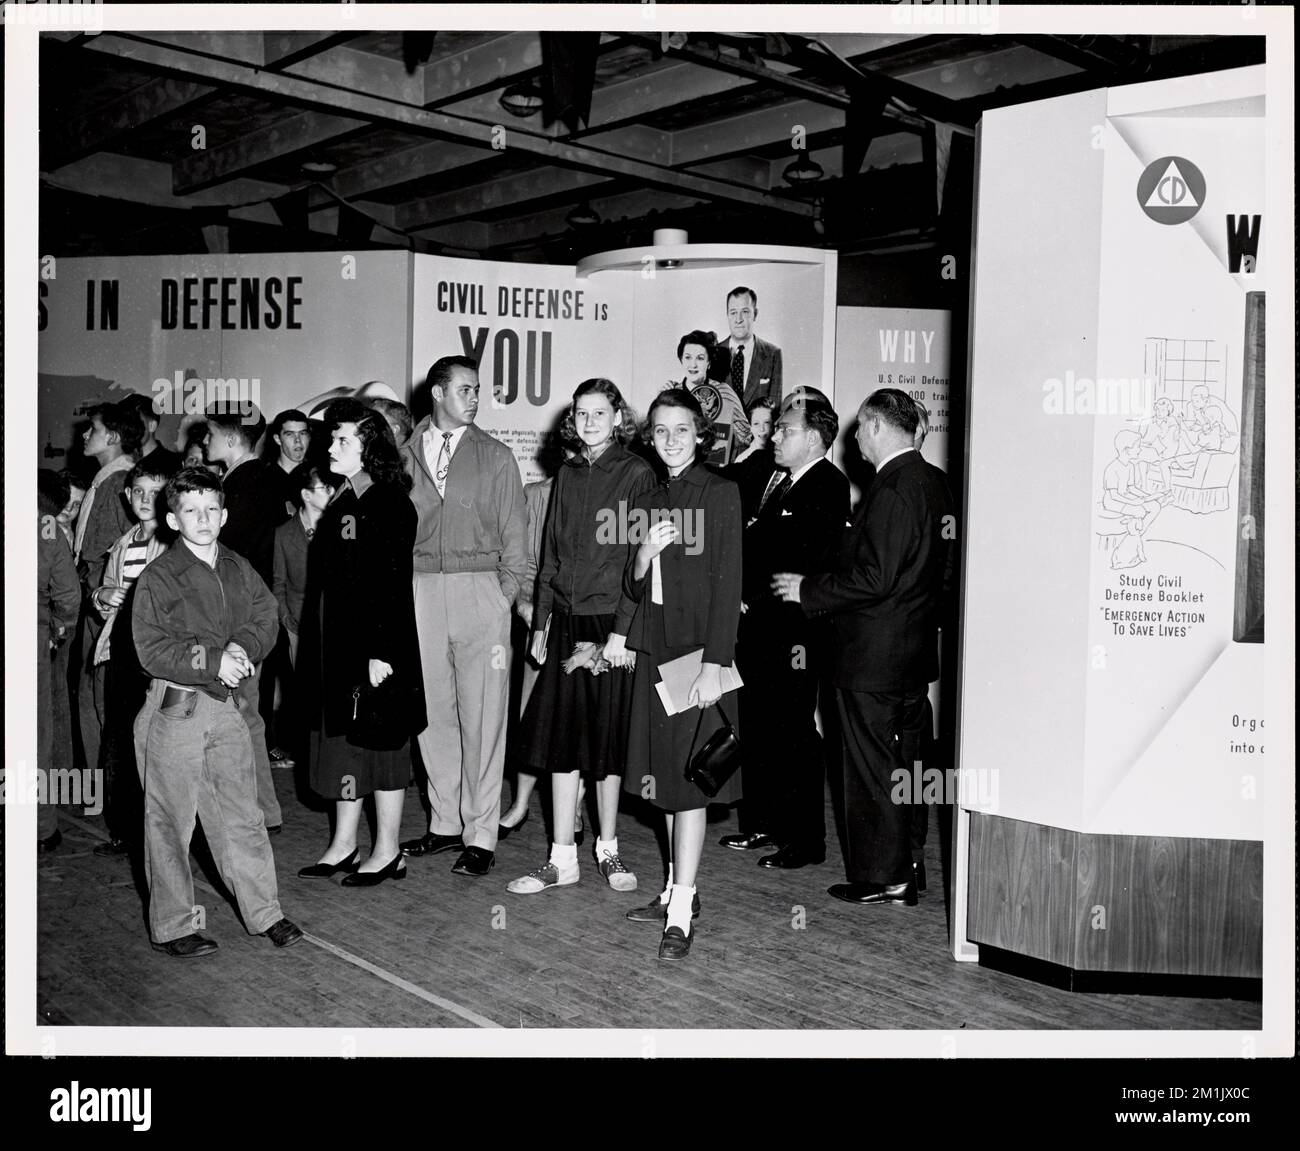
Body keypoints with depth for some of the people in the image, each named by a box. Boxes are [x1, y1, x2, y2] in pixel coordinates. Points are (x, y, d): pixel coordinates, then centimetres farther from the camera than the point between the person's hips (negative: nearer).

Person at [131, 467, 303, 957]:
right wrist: (213, 661, -19)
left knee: (242, 814, 10)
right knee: (170, 821, 5)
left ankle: (264, 912, 20)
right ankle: (171, 927, 16)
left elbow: (266, 618, 7)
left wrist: (242, 649, -13)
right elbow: (152, 650, -12)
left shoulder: (240, 570, 9)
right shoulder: (158, 577, -7)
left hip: (228, 706, 5)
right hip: (174, 709, -4)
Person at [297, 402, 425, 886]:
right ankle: (344, 845, 24)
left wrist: (381, 652, -21)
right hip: (337, 646, 8)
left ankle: (387, 852, 13)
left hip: (376, 646, -8)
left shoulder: (389, 504, -14)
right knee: (340, 741, 13)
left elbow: (393, 583, -19)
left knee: (379, 744, 2)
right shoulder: (342, 501, 12)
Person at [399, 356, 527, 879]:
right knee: (432, 712, 7)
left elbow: (513, 536, 8)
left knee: (482, 716, -3)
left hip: (479, 590, -2)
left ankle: (481, 835, 3)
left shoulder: (495, 457, 8)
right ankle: (445, 823, 20)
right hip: (420, 591, 2)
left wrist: (504, 596, -2)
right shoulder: (405, 455, 10)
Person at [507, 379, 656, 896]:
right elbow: (551, 554, 15)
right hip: (566, 621, 5)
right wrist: (541, 622, 10)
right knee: (561, 738, 5)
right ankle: (562, 858, 13)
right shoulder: (567, 475, 12)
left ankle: (608, 850, 20)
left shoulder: (636, 474, -4)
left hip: (612, 621, -5)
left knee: (609, 738, 5)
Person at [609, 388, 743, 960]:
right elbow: (634, 588, 15)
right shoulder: (647, 501, 13)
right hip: (653, 648, 6)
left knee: (689, 778, -6)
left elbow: (727, 582, -11)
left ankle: (681, 916, -3)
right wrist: (644, 554, -8)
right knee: (665, 774, 10)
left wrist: (713, 663, -17)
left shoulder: (720, 493, -5)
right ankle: (677, 888, 21)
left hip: (698, 649, -6)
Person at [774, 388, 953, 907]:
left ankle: (879, 878, 13)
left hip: (874, 655, -9)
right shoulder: (932, 481, 8)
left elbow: (874, 578, -24)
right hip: (916, 649, 9)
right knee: (900, 767, 17)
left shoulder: (891, 489, -20)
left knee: (871, 769, 3)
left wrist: (808, 590, -15)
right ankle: (903, 873, 27)